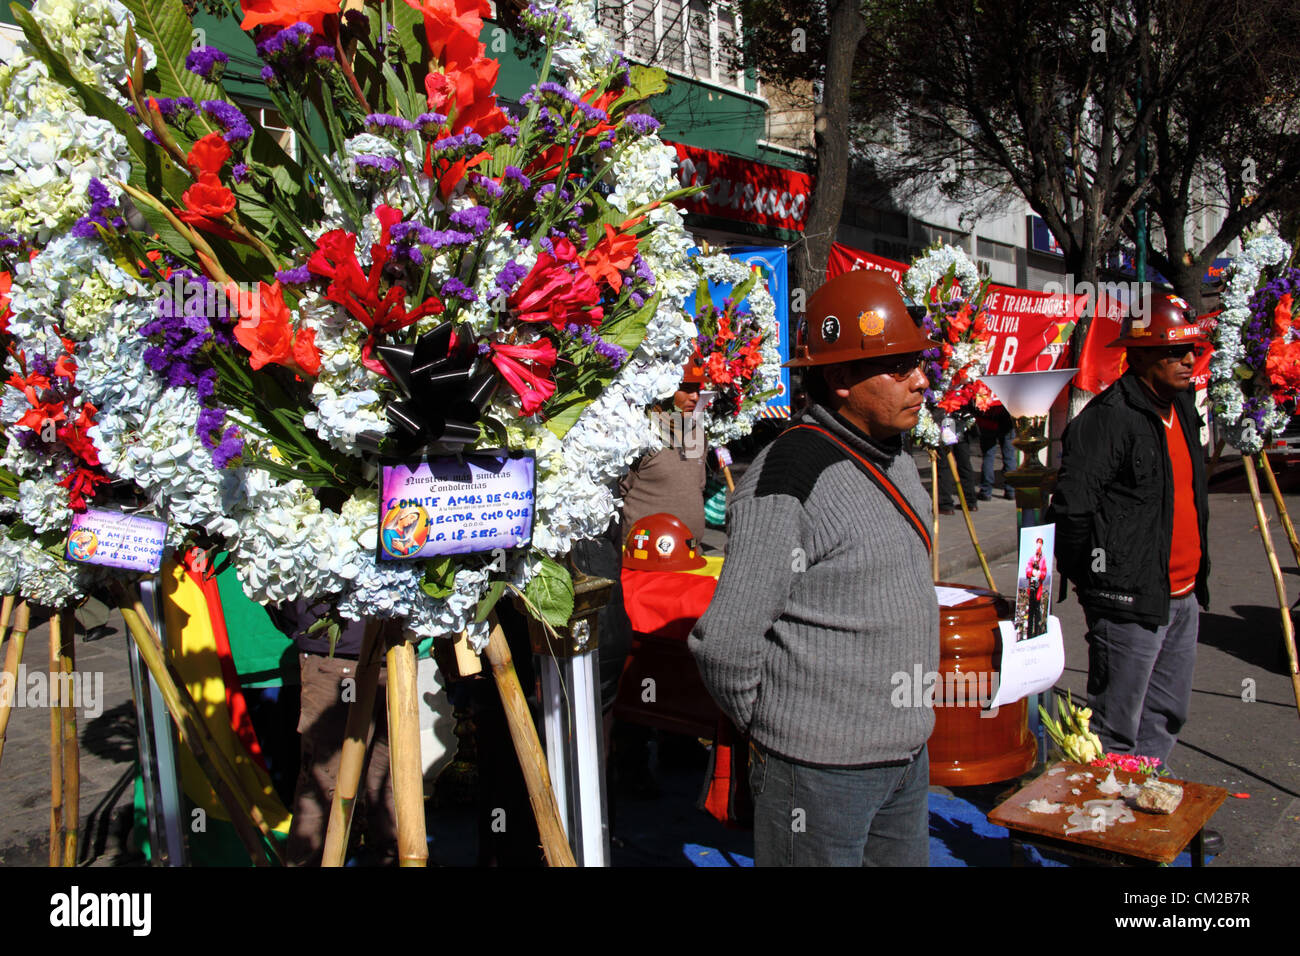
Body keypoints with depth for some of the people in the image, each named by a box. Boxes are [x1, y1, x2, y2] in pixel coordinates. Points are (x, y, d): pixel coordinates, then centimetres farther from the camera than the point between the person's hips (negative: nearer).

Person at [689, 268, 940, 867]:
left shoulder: (896, 461, 7)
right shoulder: (786, 481, -23)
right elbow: (725, 643, -21)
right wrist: (765, 732, -4)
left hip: (909, 755, 8)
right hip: (821, 770, -8)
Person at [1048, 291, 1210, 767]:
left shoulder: (1183, 409, 11)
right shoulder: (1107, 417, -18)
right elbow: (1071, 508, -20)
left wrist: (1196, 577, 21)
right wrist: (1089, 576, -10)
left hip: (1183, 597, 9)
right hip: (1130, 602, -9)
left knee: (1167, 717, 20)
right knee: (1117, 731, 2)